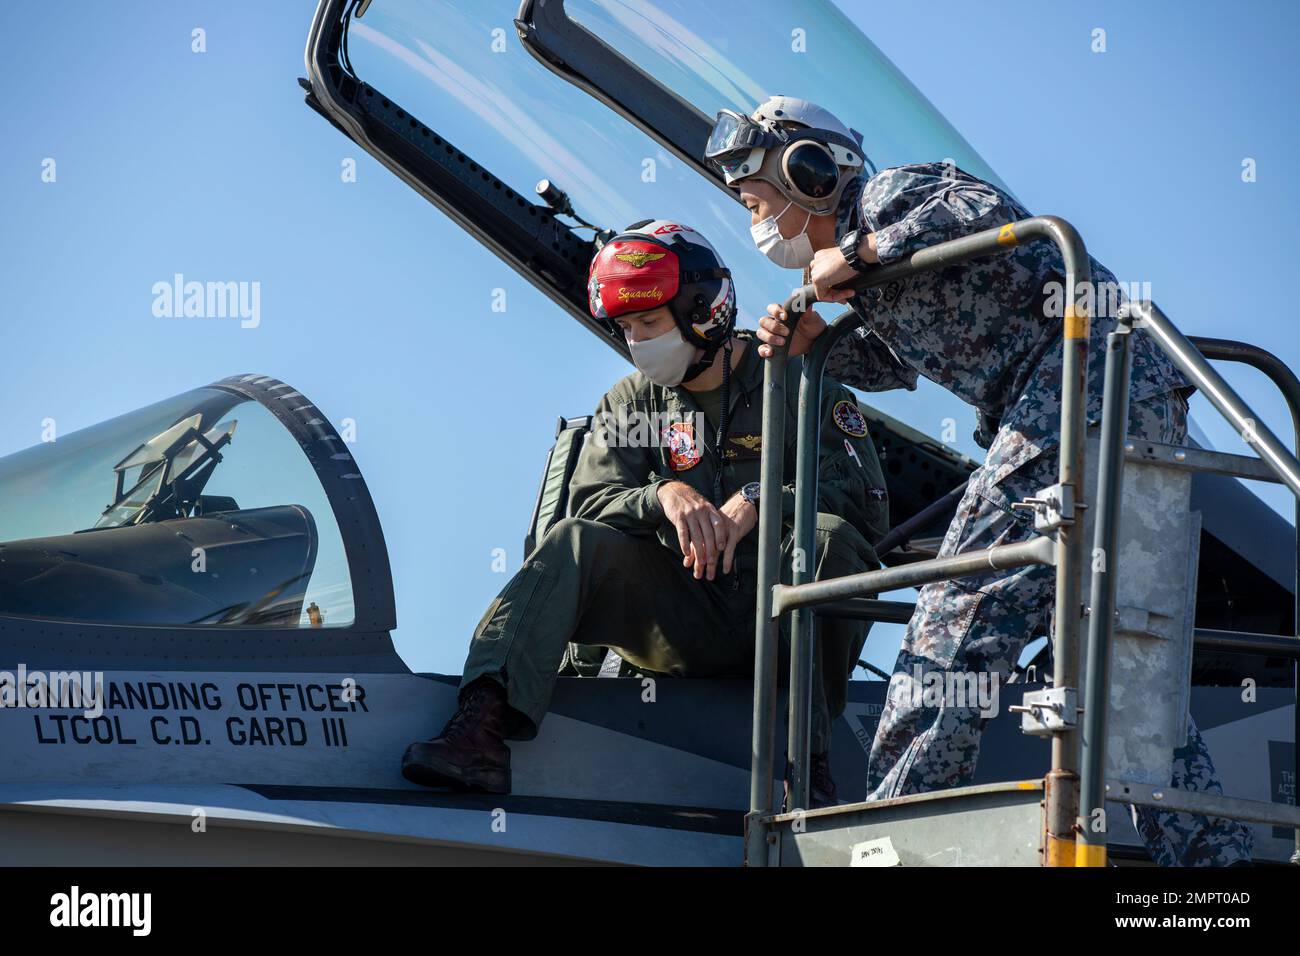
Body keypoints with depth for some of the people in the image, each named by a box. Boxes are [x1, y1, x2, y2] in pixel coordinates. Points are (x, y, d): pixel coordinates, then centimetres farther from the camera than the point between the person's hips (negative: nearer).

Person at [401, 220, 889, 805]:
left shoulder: (799, 387, 2)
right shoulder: (630, 404, 14)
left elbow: (868, 504, -9)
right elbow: (591, 502, -1)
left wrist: (758, 501, -22)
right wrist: (663, 496, -22)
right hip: (687, 621, 3)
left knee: (829, 537, -32)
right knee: (576, 543, -19)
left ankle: (807, 755, -30)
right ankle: (483, 726, -39)